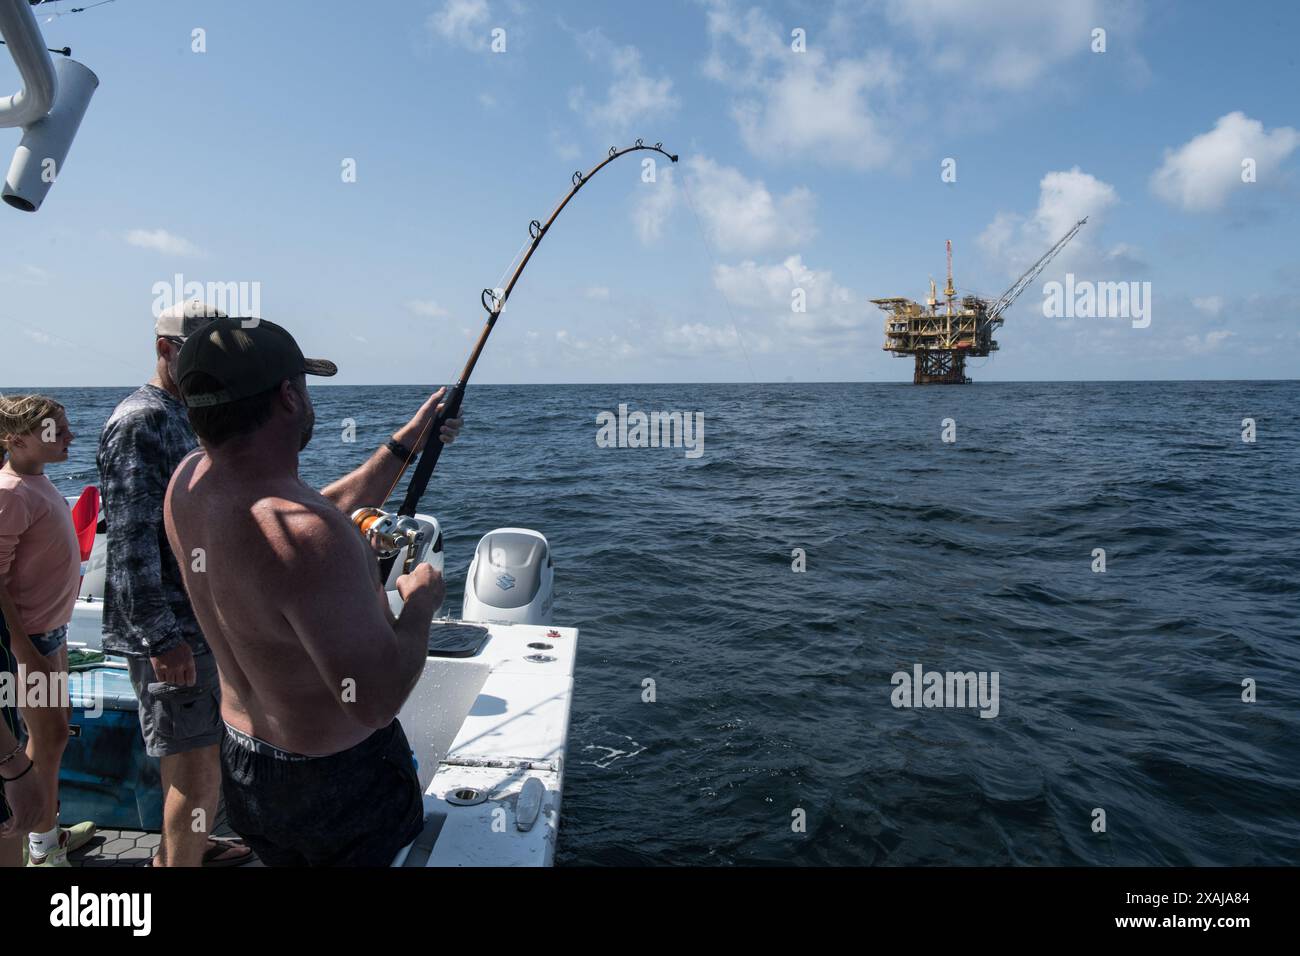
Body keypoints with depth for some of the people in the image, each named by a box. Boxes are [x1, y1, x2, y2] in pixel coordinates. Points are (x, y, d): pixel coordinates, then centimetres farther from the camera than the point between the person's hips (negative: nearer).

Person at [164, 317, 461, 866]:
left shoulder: (190, 481, -7)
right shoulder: (303, 533, -35)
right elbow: (377, 699, -32)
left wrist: (408, 443, 13)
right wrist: (421, 598, -15)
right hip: (334, 778, -7)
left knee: (283, 857, 29)